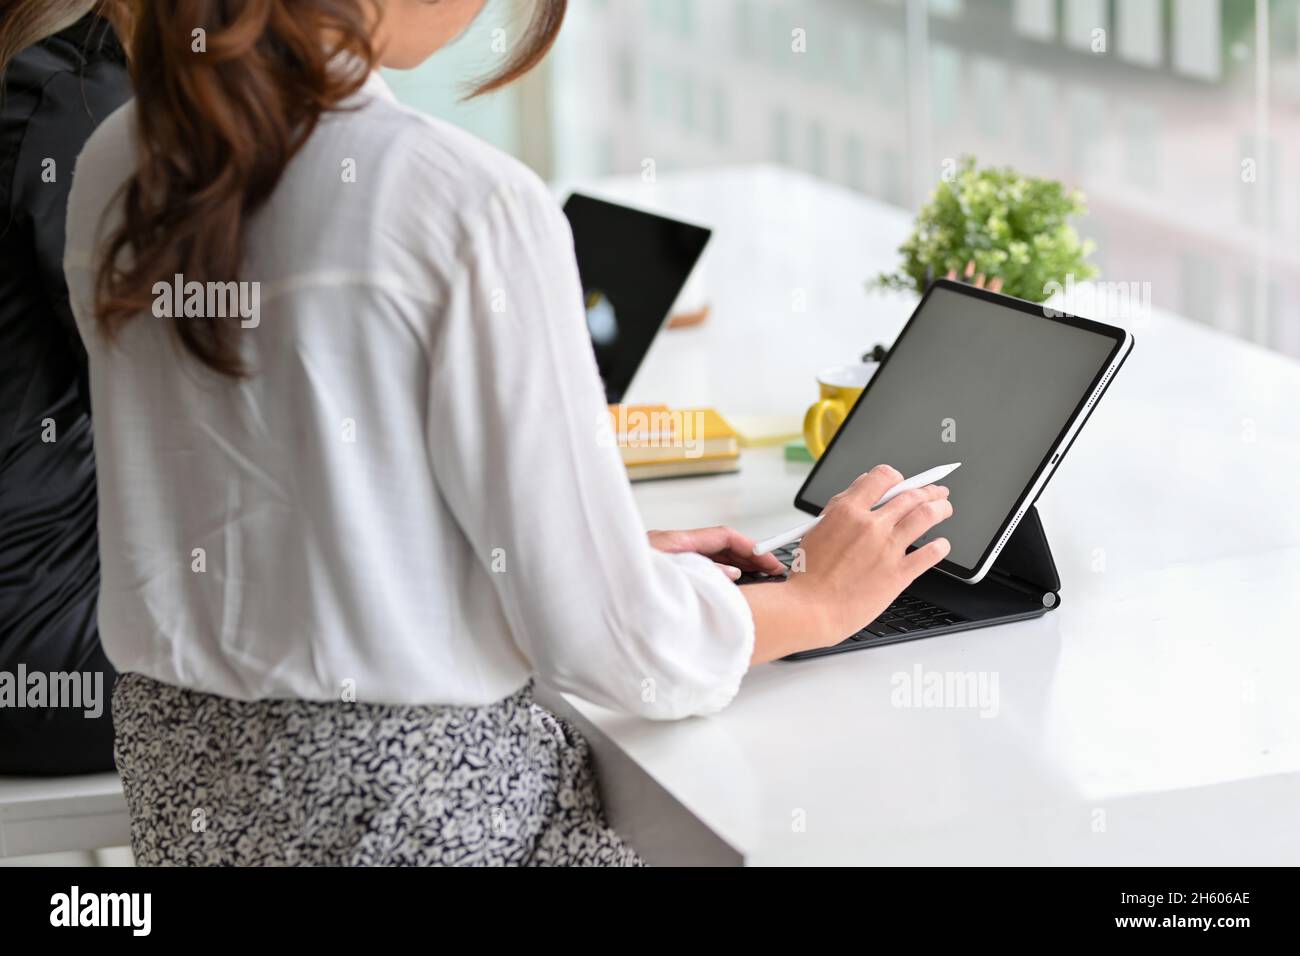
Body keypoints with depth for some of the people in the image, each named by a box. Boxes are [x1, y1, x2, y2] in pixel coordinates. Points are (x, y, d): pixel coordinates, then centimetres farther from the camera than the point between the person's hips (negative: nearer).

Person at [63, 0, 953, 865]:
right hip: (422, 802, -7)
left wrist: (608, 556, 16)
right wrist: (819, 602, 4)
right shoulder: (472, 204, -21)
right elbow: (608, 641, -15)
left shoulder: (114, 168, 1)